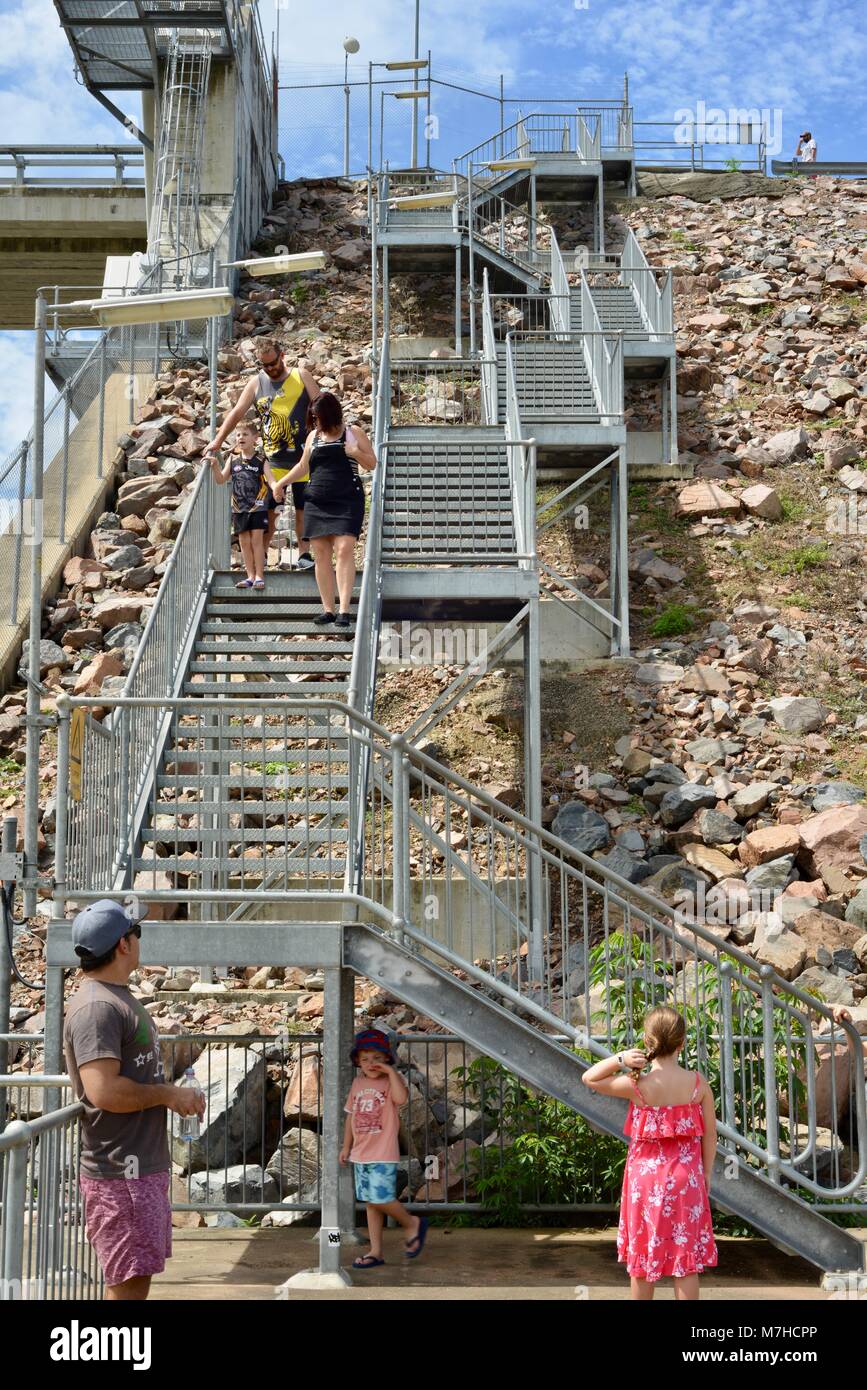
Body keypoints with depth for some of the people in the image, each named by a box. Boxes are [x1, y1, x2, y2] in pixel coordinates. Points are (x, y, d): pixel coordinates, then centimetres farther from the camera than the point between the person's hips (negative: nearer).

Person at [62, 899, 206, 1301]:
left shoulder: (118, 997, 15)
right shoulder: (96, 1006, -18)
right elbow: (104, 1091, -27)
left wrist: (177, 1095, 7)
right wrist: (170, 1094, -15)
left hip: (146, 1166, 10)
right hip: (121, 1173, -10)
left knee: (136, 1279, 17)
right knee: (128, 1285, -5)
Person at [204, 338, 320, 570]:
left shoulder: (301, 376, 0)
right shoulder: (256, 382, 4)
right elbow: (237, 412, 3)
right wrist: (217, 440, -4)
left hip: (302, 458, -1)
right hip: (273, 461, 1)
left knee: (303, 509, 7)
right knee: (268, 510, 1)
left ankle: (304, 554, 17)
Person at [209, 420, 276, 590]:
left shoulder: (261, 460, -3)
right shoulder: (232, 460, 7)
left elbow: (271, 479, -12)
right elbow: (221, 479, 8)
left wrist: (275, 488, -34)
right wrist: (215, 467, -9)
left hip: (258, 506, -4)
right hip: (239, 507, 4)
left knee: (257, 539, -4)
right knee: (244, 541, 6)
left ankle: (259, 576, 2)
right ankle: (250, 576, 13)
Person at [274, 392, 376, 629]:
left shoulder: (353, 433, 5)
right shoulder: (313, 436, 16)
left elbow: (372, 464, 6)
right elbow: (303, 467, 28)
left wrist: (357, 453, -12)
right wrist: (281, 483, 25)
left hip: (347, 501, -4)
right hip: (317, 502, 5)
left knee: (344, 550, -16)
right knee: (321, 555, 0)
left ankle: (344, 610, -20)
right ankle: (328, 609, 4)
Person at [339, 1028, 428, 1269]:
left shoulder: (389, 1083, -8)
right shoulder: (357, 1084, 9)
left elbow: (401, 1098, -30)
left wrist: (391, 1071, -24)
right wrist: (346, 1147, 18)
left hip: (383, 1155, -6)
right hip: (360, 1155, 6)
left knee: (380, 1199, -12)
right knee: (370, 1202, 11)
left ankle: (412, 1223, 14)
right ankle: (375, 1251, 18)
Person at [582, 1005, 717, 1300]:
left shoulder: (637, 1086, -15)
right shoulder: (698, 1083, -10)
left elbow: (589, 1078, -2)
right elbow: (710, 1135, -2)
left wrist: (620, 1059, -14)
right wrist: (706, 1174, 11)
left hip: (645, 1178, -1)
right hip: (685, 1177, 1)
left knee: (642, 1254, 14)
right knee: (686, 1258, 9)